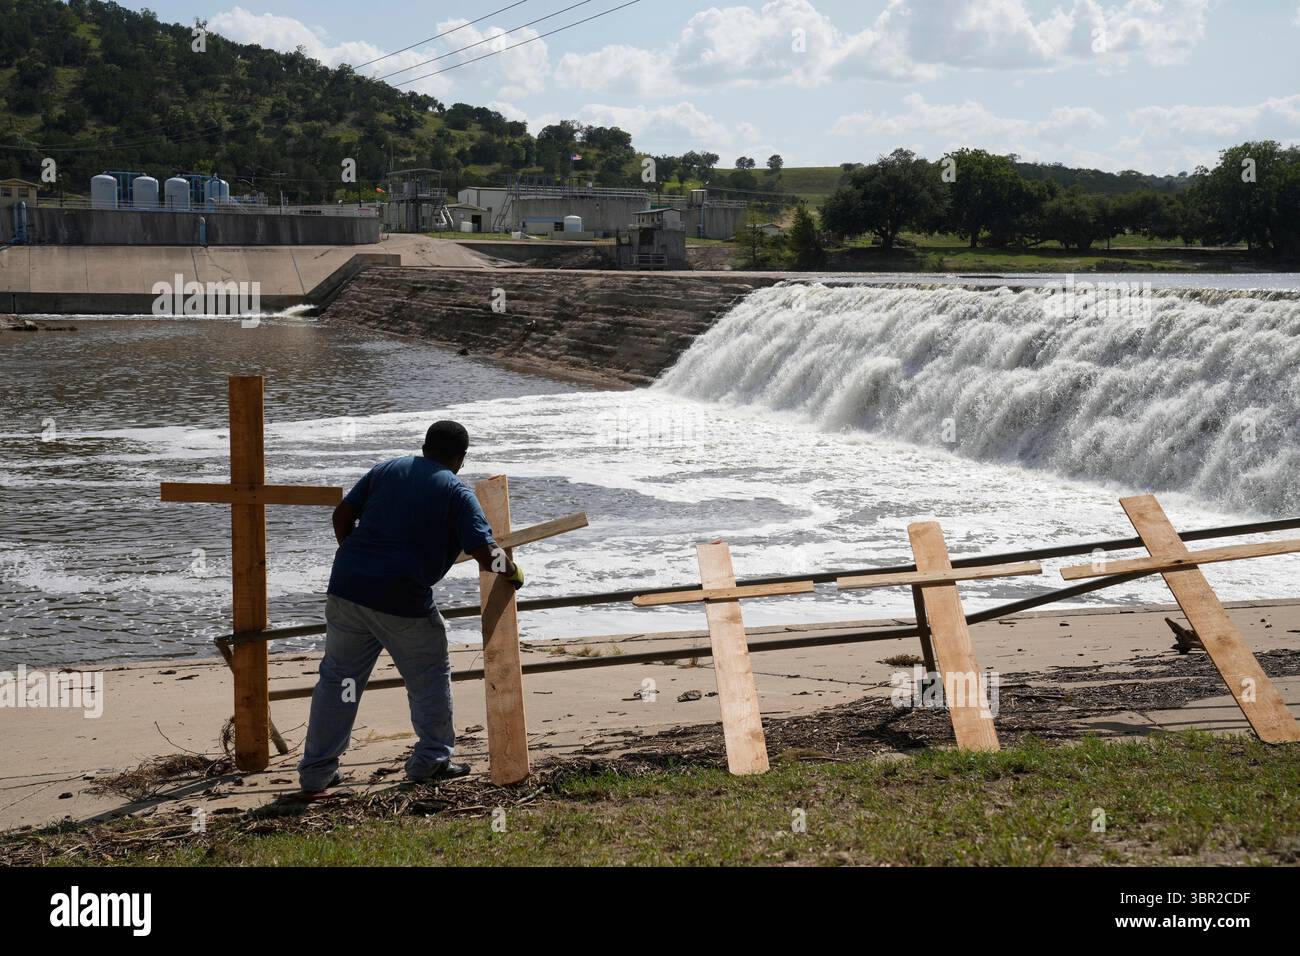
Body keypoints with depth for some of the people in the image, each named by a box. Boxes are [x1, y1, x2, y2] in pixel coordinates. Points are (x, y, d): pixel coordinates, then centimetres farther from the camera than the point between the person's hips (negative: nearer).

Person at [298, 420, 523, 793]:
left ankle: (316, 770, 17)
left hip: (347, 587, 4)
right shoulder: (457, 493, -1)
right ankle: (431, 760, 23)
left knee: (337, 676, 14)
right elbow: (486, 554, -10)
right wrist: (512, 571, 10)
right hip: (402, 601, -4)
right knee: (430, 676, 17)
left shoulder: (385, 470, 12)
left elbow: (342, 515, 12)